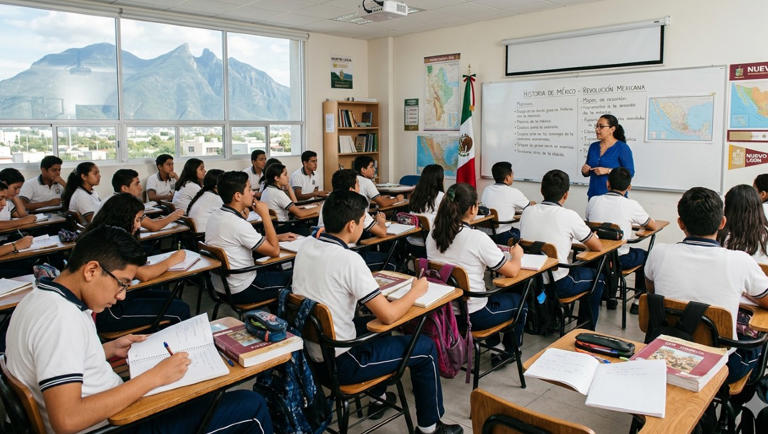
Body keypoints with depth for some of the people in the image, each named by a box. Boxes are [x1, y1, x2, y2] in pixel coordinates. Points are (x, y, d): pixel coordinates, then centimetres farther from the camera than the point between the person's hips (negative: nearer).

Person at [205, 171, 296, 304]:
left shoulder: (215, 215, 1)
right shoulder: (237, 224, -28)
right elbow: (275, 251, -20)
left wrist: (278, 237, 9)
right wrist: (265, 215, -17)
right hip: (240, 292, -9)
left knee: (275, 270, 25)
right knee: (291, 278, 8)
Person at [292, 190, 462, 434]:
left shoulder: (306, 247, -2)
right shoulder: (349, 260, -25)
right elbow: (388, 315, -21)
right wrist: (415, 292, -4)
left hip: (308, 352, 8)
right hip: (338, 363, -8)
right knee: (425, 348, 6)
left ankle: (378, 394, 42)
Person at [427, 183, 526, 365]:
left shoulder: (433, 235, -4)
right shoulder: (477, 238, -22)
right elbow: (512, 271, -12)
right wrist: (517, 254, 9)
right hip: (472, 315, -6)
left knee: (492, 294, 33)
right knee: (519, 299, 20)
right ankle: (508, 352, 34)